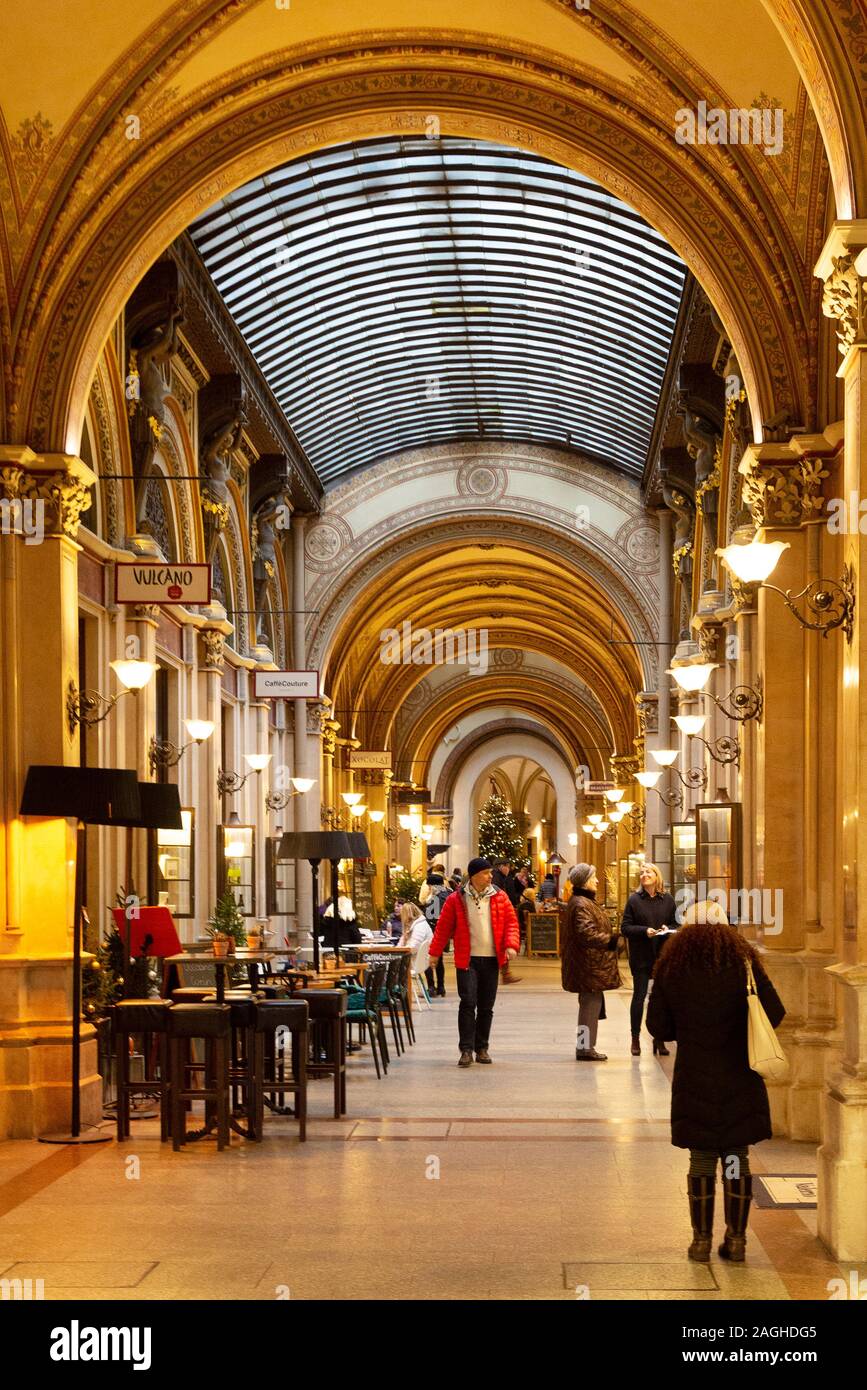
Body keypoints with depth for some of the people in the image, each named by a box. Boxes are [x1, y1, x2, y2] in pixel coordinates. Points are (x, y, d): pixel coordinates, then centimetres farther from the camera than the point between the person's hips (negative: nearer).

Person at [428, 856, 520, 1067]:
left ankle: (481, 1048, 19)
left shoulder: (499, 897, 5)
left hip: (491, 959, 3)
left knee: (486, 1006, 8)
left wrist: (511, 945, -10)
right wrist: (435, 952, 2)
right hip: (467, 960, -3)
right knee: (468, 1003, -11)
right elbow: (443, 927, 3)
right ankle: (466, 1050, -7)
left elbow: (511, 922, 6)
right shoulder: (456, 899, -2)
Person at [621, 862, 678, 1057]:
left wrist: (667, 929, -11)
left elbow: (675, 924, 11)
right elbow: (625, 927, -3)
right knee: (639, 995, 1)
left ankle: (659, 1039, 14)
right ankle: (635, 1039, 10)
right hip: (641, 955, -2)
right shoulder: (634, 899, 0)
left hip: (663, 954, 2)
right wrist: (644, 931, -17)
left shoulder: (668, 899, 6)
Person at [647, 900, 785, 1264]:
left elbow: (657, 1025, -1)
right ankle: (737, 1238, 11)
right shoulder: (743, 960, -4)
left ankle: (702, 1239, 9)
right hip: (739, 1076, 0)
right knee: (737, 1157, 7)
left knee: (701, 1159, 7)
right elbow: (774, 1014, -6)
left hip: (694, 1077, 0)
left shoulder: (671, 964, -2)